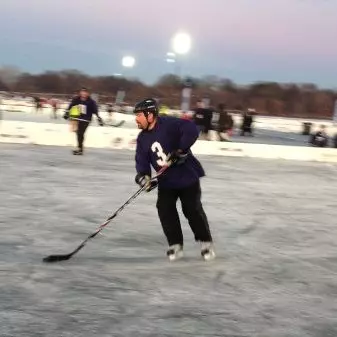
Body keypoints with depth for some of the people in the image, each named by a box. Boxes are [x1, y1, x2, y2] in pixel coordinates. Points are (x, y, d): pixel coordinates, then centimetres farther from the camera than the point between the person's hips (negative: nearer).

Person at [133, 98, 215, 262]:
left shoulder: (169, 124, -19)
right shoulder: (143, 138, 2)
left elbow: (191, 129, -28)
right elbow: (142, 160, -2)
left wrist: (181, 150, -32)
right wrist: (143, 175, -22)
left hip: (187, 175, -6)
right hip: (166, 180, 6)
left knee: (192, 209, -2)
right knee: (165, 209, -8)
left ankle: (206, 242, 17)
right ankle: (175, 244, 6)